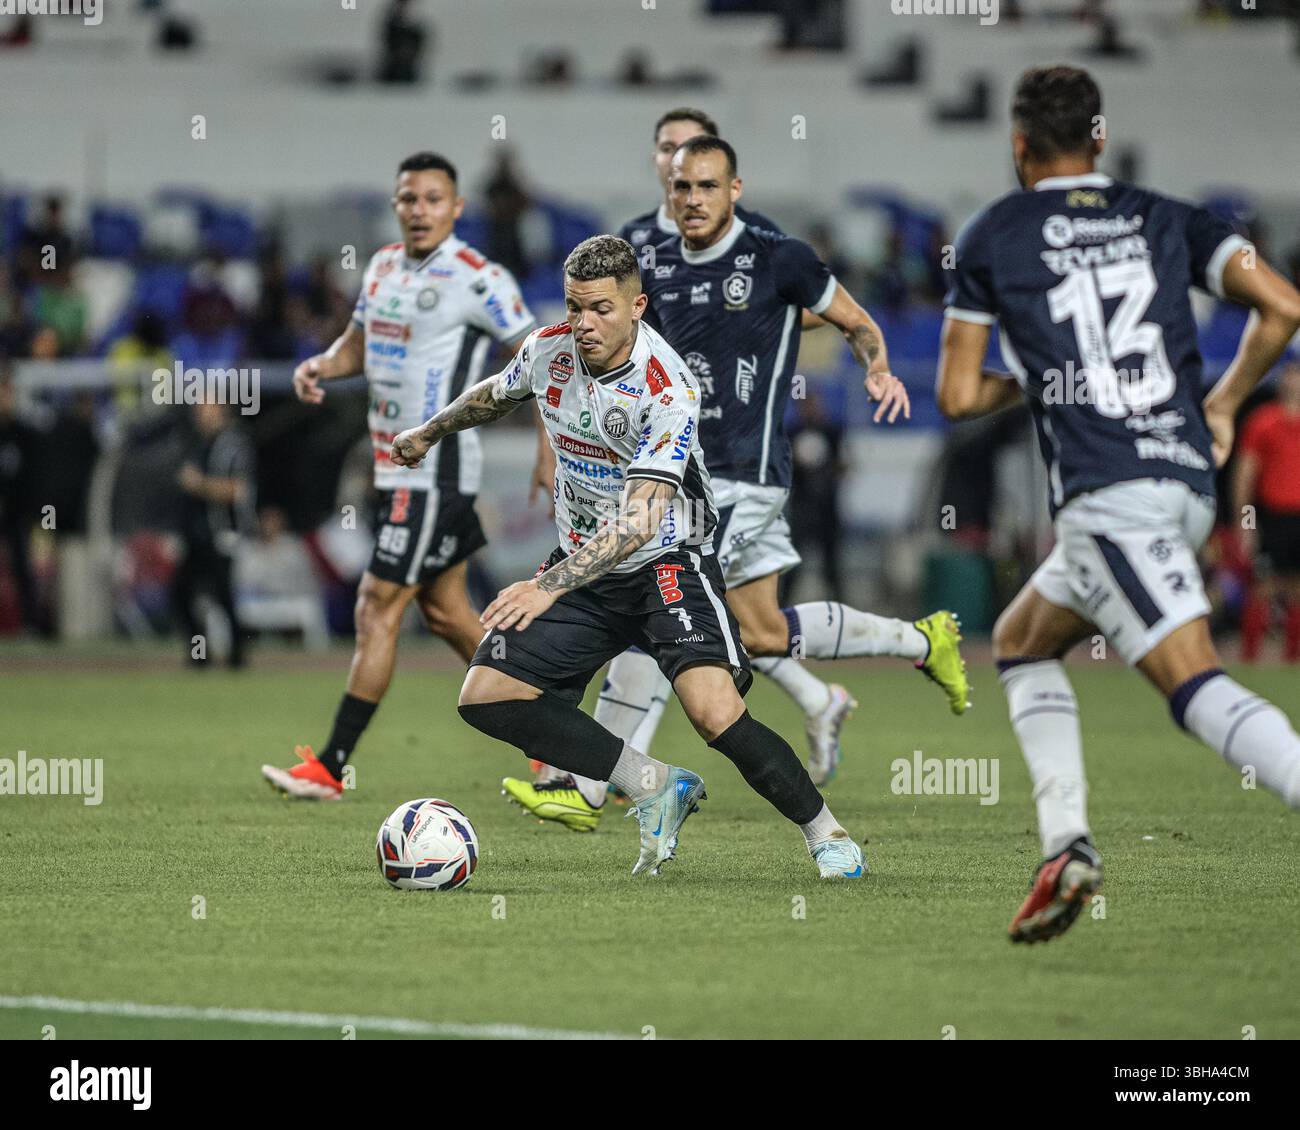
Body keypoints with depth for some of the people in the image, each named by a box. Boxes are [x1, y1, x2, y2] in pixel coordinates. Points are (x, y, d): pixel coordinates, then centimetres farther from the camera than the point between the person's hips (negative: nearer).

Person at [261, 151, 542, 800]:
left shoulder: (477, 279, -13)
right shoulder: (383, 266, 11)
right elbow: (359, 340, 25)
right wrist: (320, 366, 2)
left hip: (436, 471, -9)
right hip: (397, 465, 9)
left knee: (377, 608, -8)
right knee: (445, 613, 14)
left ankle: (331, 767, -4)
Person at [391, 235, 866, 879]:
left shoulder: (667, 391, -25)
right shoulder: (549, 349, -6)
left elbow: (639, 519, -33)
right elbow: (498, 394, 20)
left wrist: (550, 586, -42)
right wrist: (430, 433, 36)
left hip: (667, 562, -7)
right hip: (583, 565, 7)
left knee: (715, 714, -27)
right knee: (485, 696, -8)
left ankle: (825, 835, -4)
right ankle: (654, 787, 2)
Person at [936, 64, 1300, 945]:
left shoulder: (992, 238, 6)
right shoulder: (1166, 219, 16)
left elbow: (957, 398, 5)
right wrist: (1224, 405, 16)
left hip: (1107, 497, -6)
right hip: (1189, 485, 6)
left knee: (1196, 685, -16)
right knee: (1021, 643, 22)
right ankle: (1065, 843, 7)